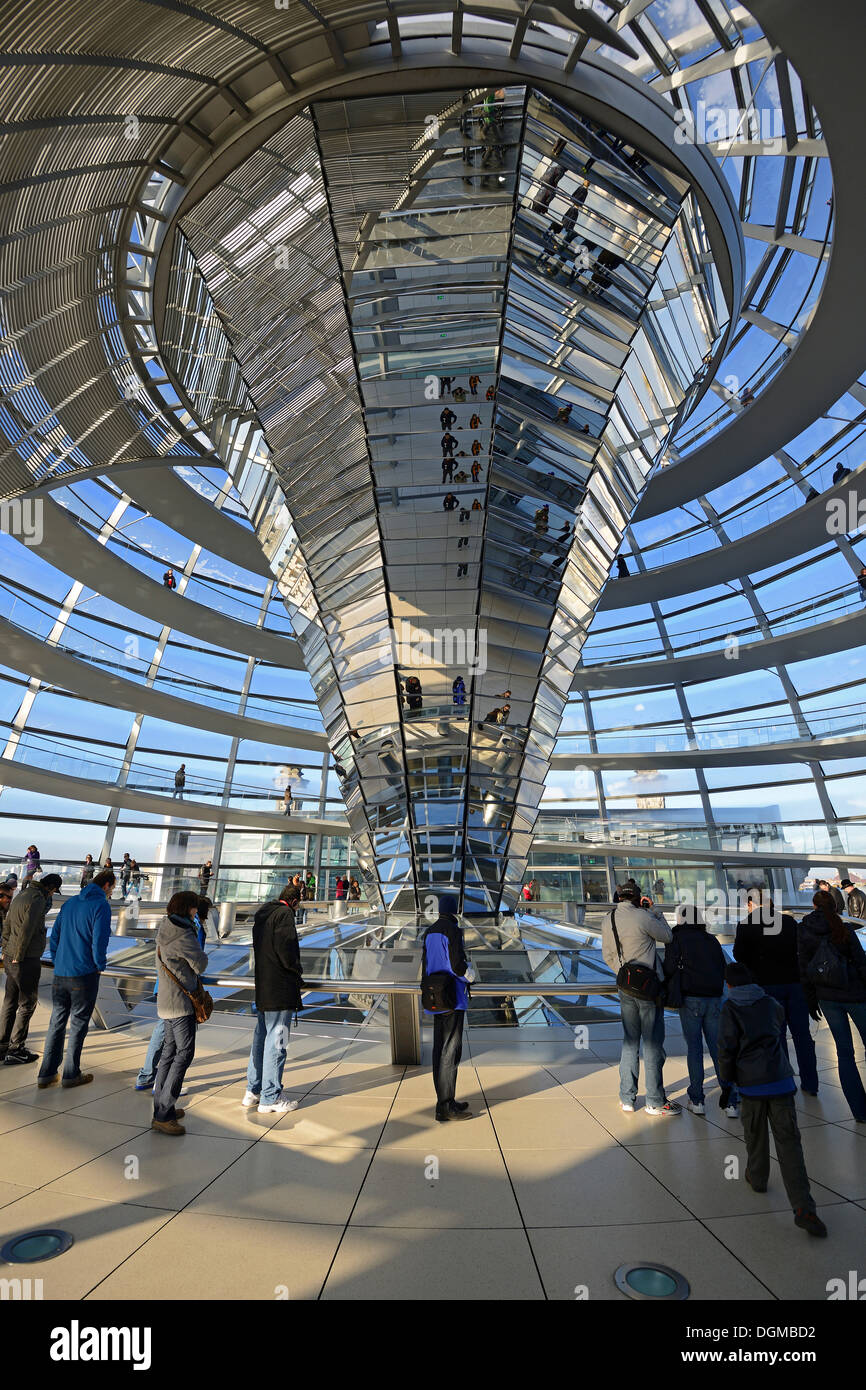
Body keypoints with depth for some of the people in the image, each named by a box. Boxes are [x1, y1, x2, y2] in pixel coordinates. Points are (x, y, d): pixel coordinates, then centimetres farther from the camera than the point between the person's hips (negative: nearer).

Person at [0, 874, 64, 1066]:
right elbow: (26, 930, -24)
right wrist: (18, 956, -13)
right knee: (26, 1005, 3)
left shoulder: (21, 895, 11)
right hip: (26, 961, -9)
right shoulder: (37, 900, -20)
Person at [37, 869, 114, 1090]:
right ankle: (71, 1074, 16)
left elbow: (54, 936, 12)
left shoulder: (69, 903, 9)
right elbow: (99, 941, -19)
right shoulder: (101, 906, -14)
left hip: (60, 975, 6)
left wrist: (58, 962, 18)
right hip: (84, 975, -6)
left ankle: (47, 1074, 21)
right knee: (78, 1025, 7)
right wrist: (100, 966, -2)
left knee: (57, 1022, 16)